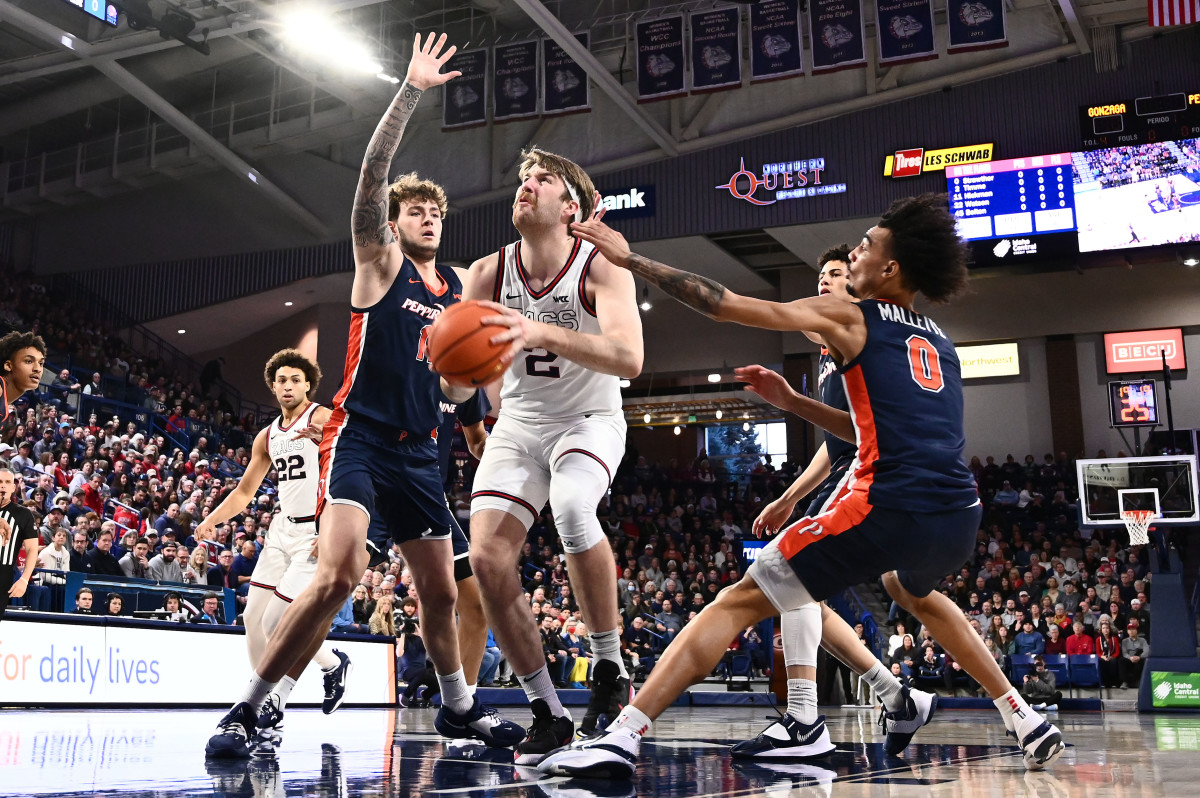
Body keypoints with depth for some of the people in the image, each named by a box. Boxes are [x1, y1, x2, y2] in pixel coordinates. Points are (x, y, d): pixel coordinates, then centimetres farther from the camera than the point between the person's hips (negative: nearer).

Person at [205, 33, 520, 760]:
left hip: (419, 450, 7)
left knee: (441, 591, 13)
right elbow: (372, 174, -17)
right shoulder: (380, 261, 0)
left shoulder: (458, 287, 15)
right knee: (340, 572, -25)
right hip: (361, 436, -6)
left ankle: (460, 706, 34)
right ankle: (247, 712, -14)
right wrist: (412, 91, -23)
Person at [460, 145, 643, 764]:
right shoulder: (487, 274, -6)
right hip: (519, 424, 4)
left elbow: (629, 358, -33)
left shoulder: (601, 267, -16)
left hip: (590, 421, -4)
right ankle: (547, 712, 1)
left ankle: (611, 669, -16)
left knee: (571, 506, -36)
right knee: (487, 559, -14)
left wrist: (543, 332, -46)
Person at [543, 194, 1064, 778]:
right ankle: (1027, 723, 39)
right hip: (960, 516, 7)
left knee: (740, 601, -2)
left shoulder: (848, 316, 6)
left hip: (892, 509, -7)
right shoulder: (937, 340, 25)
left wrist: (629, 259, 10)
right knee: (913, 592, 40)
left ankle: (622, 736, -11)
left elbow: (723, 305, 3)